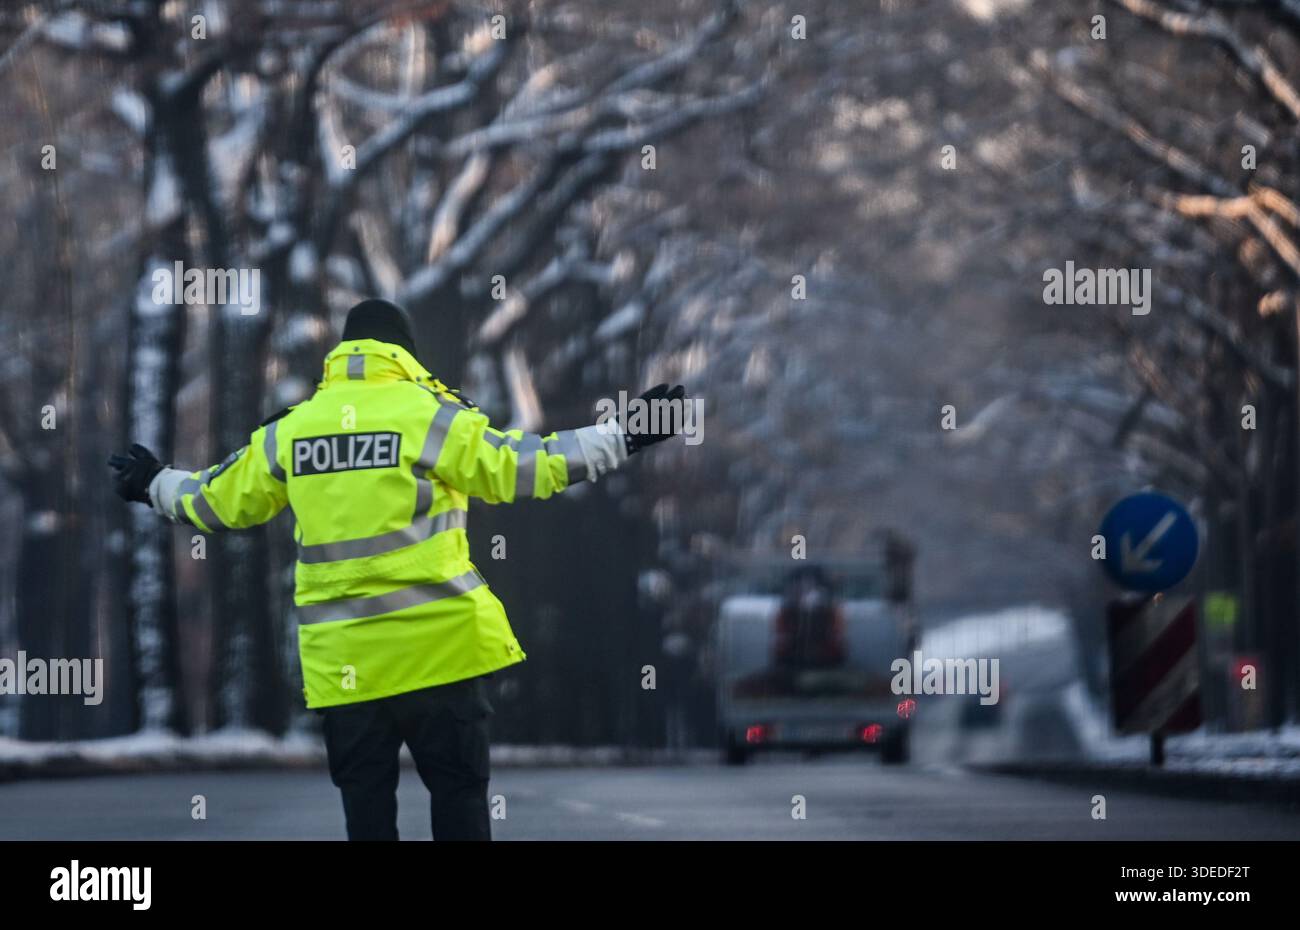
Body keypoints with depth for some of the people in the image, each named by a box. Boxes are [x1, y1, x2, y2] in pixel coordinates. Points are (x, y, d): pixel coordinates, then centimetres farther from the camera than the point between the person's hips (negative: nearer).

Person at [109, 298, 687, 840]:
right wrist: (625, 435, -3)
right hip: (435, 644, -3)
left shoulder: (288, 430, 7)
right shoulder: (429, 414, -5)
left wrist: (154, 485, 38)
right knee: (457, 791, 3)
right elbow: (520, 468, -9)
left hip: (340, 659, 3)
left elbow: (218, 501, 18)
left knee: (365, 804, 9)